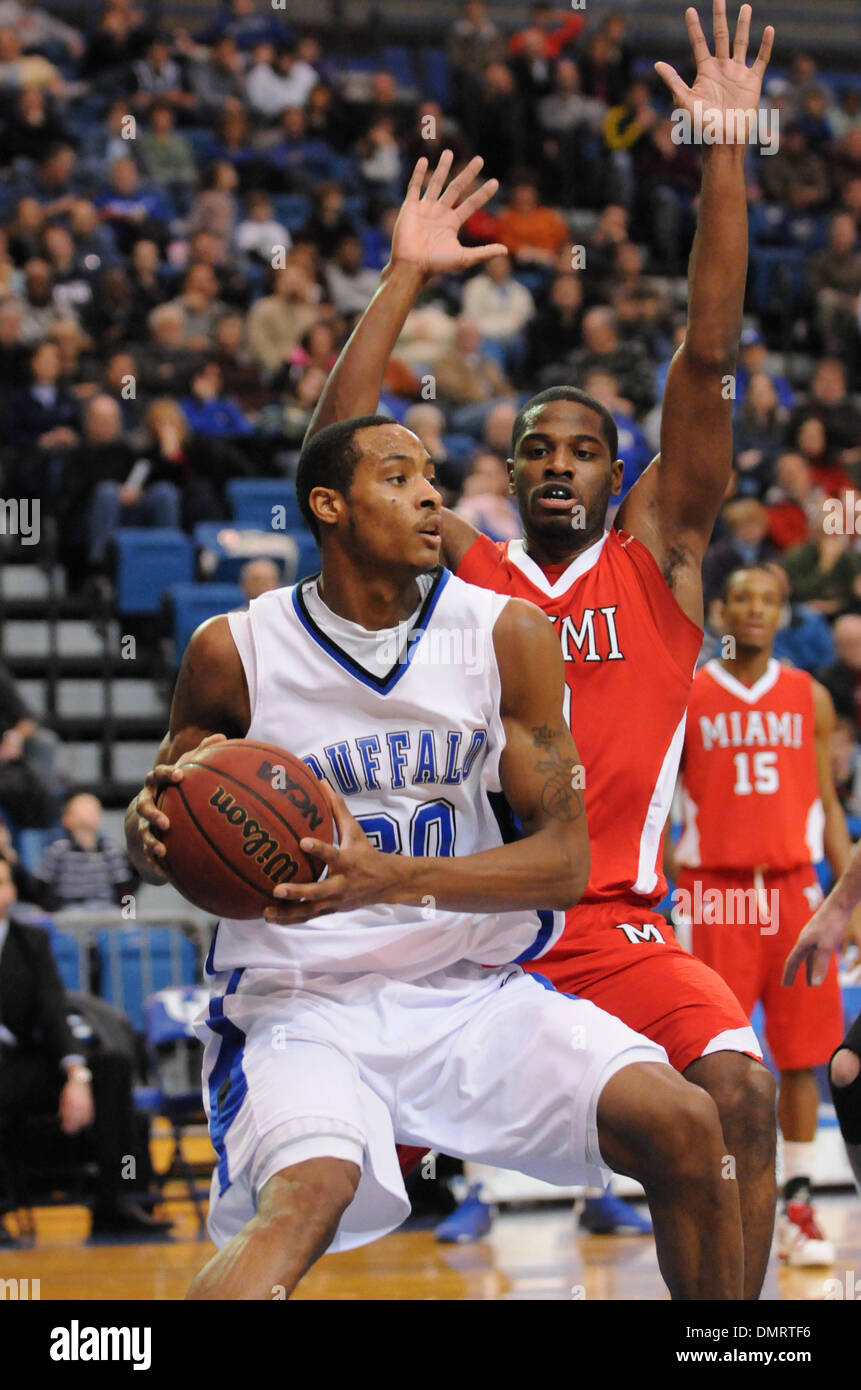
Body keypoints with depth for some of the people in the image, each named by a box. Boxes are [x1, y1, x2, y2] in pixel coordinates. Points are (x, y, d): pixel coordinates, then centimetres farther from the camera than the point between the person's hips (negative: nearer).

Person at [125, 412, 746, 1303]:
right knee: (308, 1192, -33)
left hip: (470, 993, 3)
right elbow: (154, 857, 9)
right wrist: (153, 827, -17)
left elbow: (565, 860, -4)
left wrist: (390, 878, -20)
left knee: (681, 1125, -15)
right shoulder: (234, 651, -4)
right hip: (298, 999, -3)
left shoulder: (505, 635, -1)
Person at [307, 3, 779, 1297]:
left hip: (619, 926, -1)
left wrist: (724, 158, -7)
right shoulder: (460, 570, 11)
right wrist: (406, 278, -2)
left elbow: (707, 362, 0)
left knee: (739, 1096, -22)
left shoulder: (658, 554, 9)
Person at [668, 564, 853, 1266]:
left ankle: (799, 1207, 9)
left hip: (795, 889, 2)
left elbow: (829, 806, 12)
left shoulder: (810, 698, 10)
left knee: (802, 1055, 1)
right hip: (716, 891, -2)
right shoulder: (685, 698, 3)